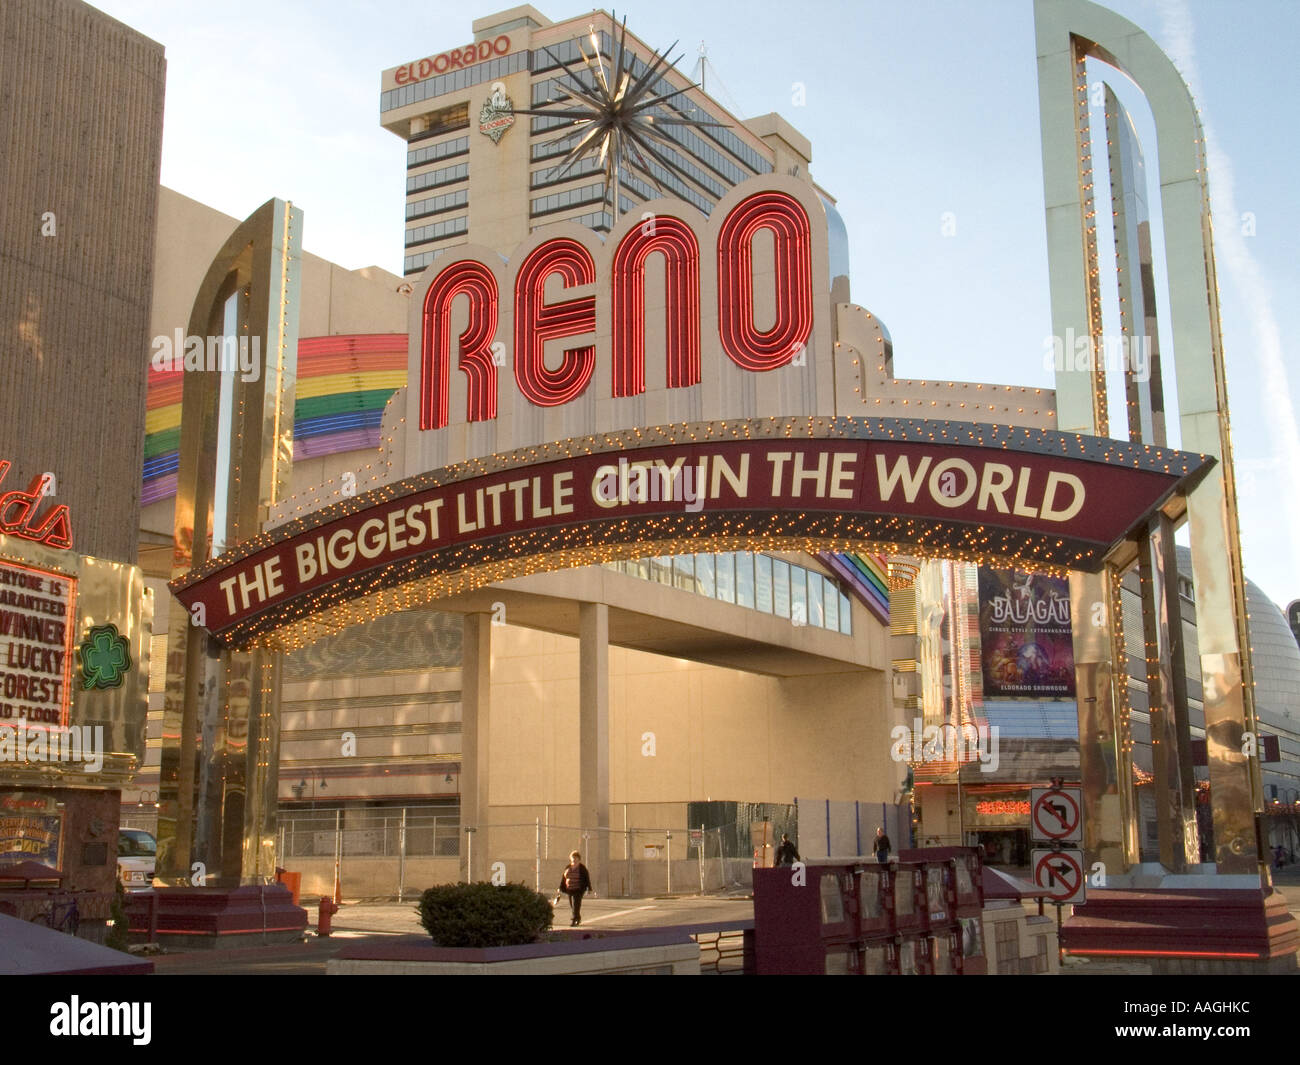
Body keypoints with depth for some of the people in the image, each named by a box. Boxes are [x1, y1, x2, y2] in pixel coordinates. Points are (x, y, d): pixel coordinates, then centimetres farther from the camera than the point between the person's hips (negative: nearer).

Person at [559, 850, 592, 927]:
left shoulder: (582, 868, -3)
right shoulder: (567, 868, 9)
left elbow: (587, 878, -2)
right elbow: (563, 878, 13)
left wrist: (589, 889, -5)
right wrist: (561, 888, 10)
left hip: (578, 890, -5)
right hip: (569, 890, 5)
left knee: (576, 905, -12)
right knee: (572, 906, 11)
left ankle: (574, 921, -12)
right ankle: (578, 919, 30)